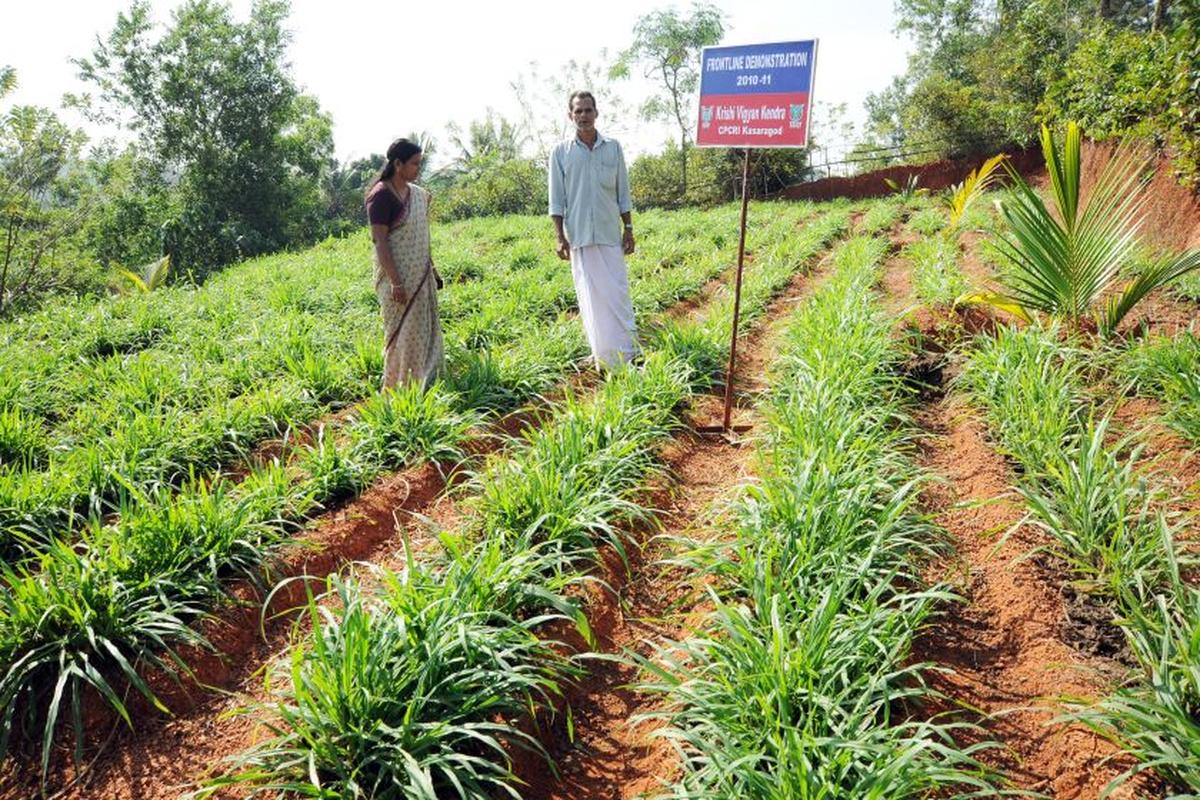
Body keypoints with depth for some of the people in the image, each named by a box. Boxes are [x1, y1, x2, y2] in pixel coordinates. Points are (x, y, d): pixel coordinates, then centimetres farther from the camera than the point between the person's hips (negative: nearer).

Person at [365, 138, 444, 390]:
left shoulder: (417, 193, 9)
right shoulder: (381, 196, -14)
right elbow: (379, 241, -18)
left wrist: (431, 270, 16)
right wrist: (396, 282, -22)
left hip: (421, 275, 8)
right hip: (398, 276, -8)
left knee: (425, 331, 12)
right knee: (402, 333, -2)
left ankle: (424, 384, 23)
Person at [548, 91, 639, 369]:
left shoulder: (613, 148, 6)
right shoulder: (561, 152, 2)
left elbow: (623, 193, 9)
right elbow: (556, 200, 2)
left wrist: (629, 229, 5)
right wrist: (560, 237, -4)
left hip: (610, 234, 1)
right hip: (579, 235, -1)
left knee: (618, 293, 0)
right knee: (589, 296, 2)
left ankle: (629, 353, 5)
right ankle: (602, 354, 11)